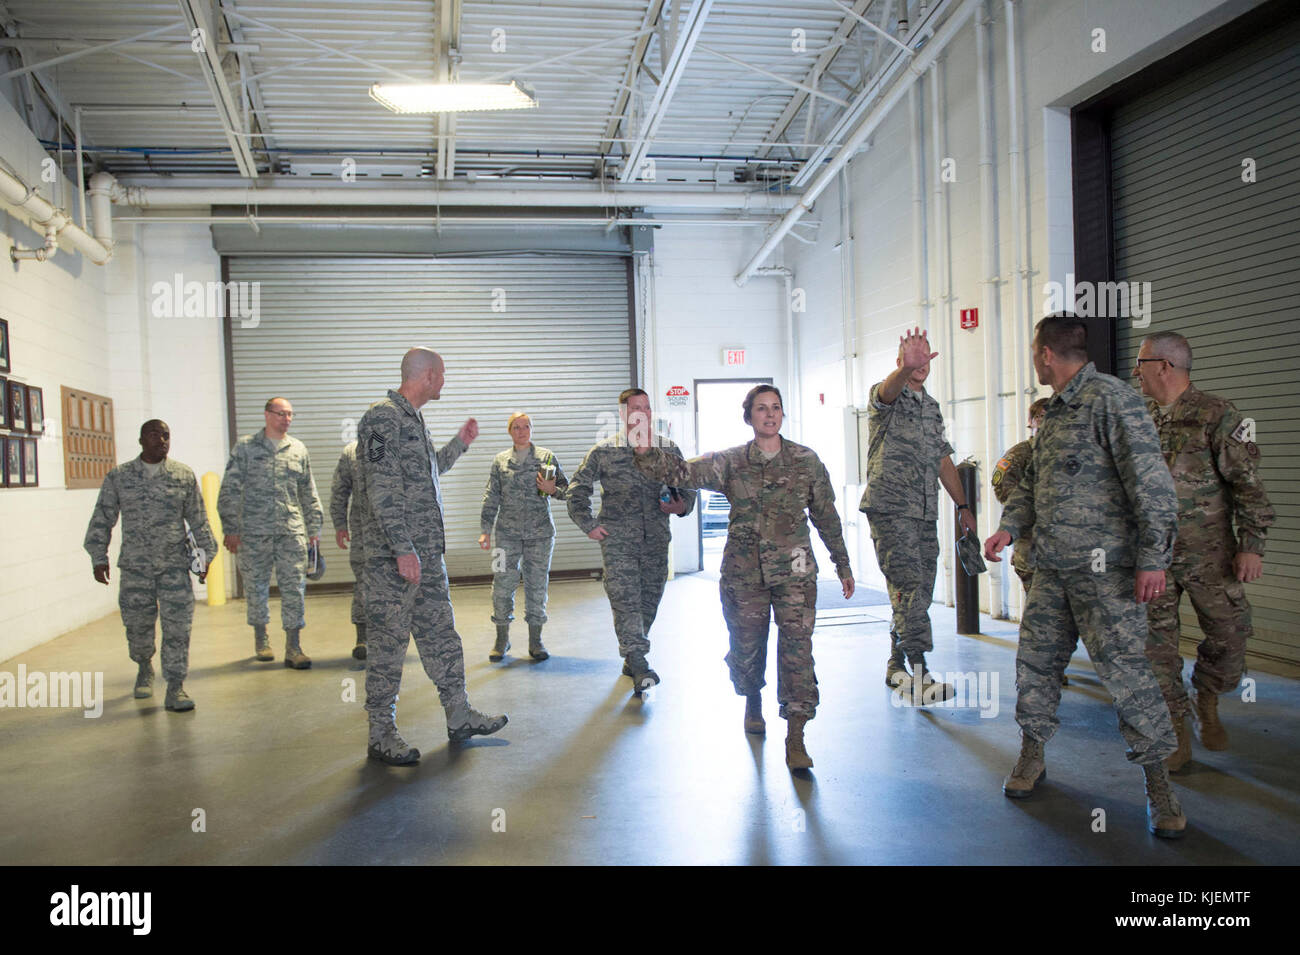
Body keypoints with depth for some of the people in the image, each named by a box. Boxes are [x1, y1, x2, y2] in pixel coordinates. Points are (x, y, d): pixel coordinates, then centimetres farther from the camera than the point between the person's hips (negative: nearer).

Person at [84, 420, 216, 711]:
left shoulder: (184, 476, 4)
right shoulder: (118, 477, 4)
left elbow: (198, 519, 8)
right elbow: (102, 521, 7)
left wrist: (207, 553, 7)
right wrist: (99, 558, 2)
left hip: (175, 565, 0)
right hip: (135, 566, 1)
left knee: (177, 626, -5)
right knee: (138, 624, 10)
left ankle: (175, 689, 0)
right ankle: (144, 668, 40)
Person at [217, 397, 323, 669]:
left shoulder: (299, 450, 11)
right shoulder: (246, 447, 3)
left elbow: (309, 494, 15)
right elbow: (229, 491, 2)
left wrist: (314, 528, 11)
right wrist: (231, 529, -2)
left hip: (292, 531, 2)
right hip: (254, 532, -1)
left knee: (295, 587, -4)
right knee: (257, 587, 8)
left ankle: (293, 647, 1)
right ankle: (261, 638, 27)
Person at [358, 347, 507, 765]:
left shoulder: (413, 419, 16)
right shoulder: (383, 417, -13)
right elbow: (382, 490, -20)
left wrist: (459, 443, 32)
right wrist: (403, 550, -24)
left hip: (427, 551, 10)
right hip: (392, 555, -9)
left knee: (440, 633, 14)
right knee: (388, 641, -1)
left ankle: (460, 716, 24)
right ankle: (381, 734, 9)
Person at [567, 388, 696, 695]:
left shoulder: (668, 449, 8)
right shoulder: (603, 450, 1)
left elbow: (687, 485, 18)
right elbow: (578, 486, 7)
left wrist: (682, 506, -3)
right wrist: (587, 524, 1)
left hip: (656, 541, 3)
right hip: (618, 540, -3)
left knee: (649, 601, 8)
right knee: (625, 601, -13)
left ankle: (632, 660, 24)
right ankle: (639, 667, -15)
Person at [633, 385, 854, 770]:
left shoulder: (806, 461, 4)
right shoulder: (730, 462, 4)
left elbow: (827, 516, 10)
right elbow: (681, 473, -3)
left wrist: (843, 565, 13)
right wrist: (646, 451, -17)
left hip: (794, 570, -1)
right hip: (744, 572, 1)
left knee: (796, 647, -10)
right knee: (747, 645, 12)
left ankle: (795, 738, -5)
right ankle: (753, 703, 42)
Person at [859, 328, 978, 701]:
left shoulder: (932, 407, 20)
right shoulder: (886, 396, -2)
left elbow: (943, 460, 25)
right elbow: (888, 390, -29)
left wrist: (963, 505, 20)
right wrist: (904, 368, -52)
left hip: (925, 512, 7)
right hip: (889, 508, -7)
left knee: (918, 592, 9)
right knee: (909, 589, -13)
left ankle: (896, 666, 21)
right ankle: (919, 676, -13)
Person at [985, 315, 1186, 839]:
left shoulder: (1112, 399, -11)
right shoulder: (1055, 411, 16)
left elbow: (1150, 480, -16)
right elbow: (1033, 481, 23)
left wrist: (1153, 557, -19)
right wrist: (1010, 526, 8)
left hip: (1104, 569, -8)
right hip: (1052, 567, 8)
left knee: (1124, 668, -5)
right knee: (1035, 659, 10)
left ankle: (1157, 780, 10)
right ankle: (1032, 755, 26)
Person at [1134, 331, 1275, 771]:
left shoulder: (1216, 415, -5)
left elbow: (1247, 483, -7)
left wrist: (1252, 544, -12)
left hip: (1209, 553, -3)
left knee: (1230, 633, 2)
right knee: (1155, 640, 1)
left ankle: (1205, 702, 28)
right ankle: (1176, 728, 12)